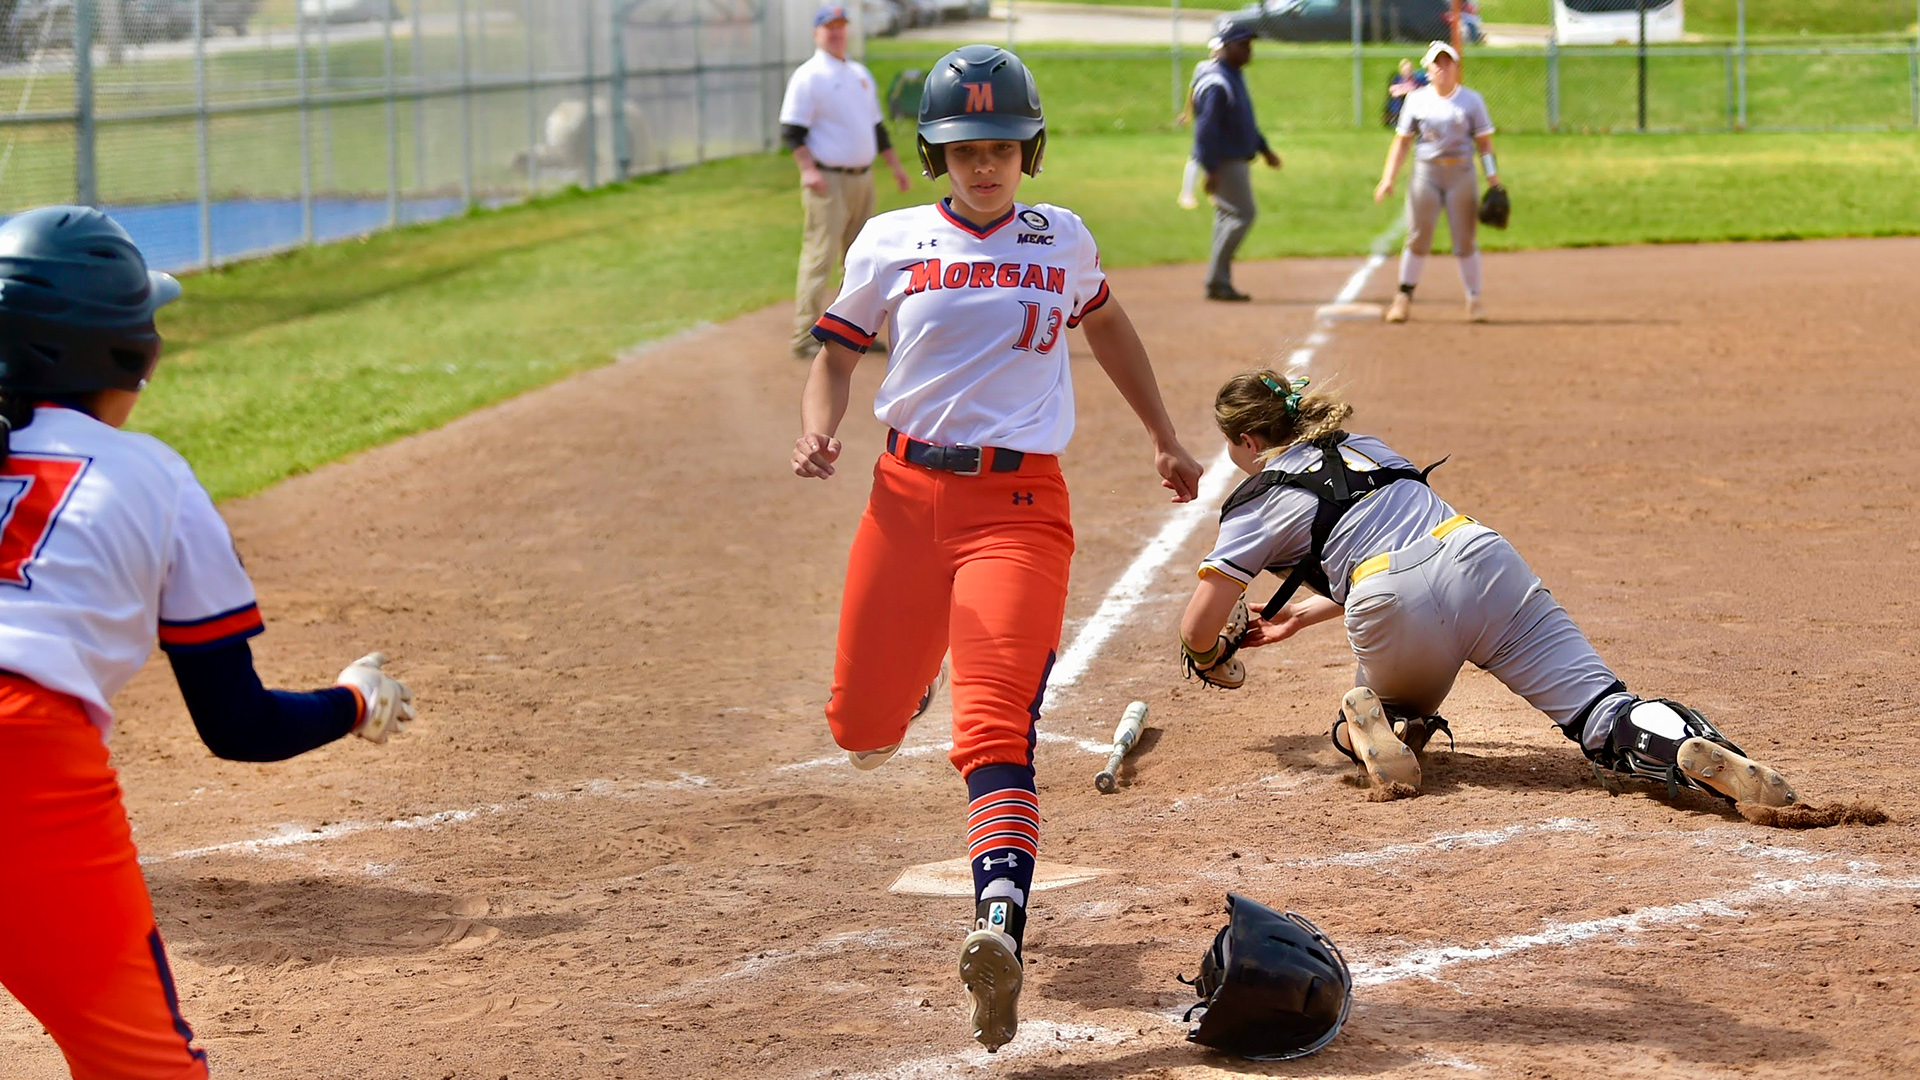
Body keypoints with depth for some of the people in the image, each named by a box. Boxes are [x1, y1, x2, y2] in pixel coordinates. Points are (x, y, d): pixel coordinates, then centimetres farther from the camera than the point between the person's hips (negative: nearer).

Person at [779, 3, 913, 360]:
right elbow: (791, 130, -13)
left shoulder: (860, 73, 16)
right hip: (829, 182, -8)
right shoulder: (808, 76, -8)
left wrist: (894, 165, 17)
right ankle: (805, 338, -9)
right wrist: (808, 169, -25)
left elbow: (876, 126, 24)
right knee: (820, 257, -11)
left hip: (862, 179, 8)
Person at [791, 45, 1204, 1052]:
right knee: (861, 729, 8)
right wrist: (816, 433, -9)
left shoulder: (1062, 241, 8)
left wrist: (1165, 439, 30)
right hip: (907, 495, 2)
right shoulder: (890, 244, 5)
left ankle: (1001, 925, -36)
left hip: (1019, 504, -2)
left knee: (993, 728, -20)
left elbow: (1104, 324, 27)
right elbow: (836, 353, 12)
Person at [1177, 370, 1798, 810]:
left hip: (1395, 613, -4)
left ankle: (1382, 724, -7)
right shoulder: (1365, 447, 33)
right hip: (1480, 558, 4)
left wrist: (1217, 662, 36)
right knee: (1603, 714, -5)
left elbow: (1198, 629, 14)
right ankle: (1689, 747, -36)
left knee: (1403, 706, 28)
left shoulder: (1256, 505, 17)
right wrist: (1301, 615, 52)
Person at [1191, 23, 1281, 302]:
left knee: (1228, 217, 11)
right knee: (1242, 213, -12)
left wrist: (1264, 149, 25)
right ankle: (1216, 281, -8)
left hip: (1236, 161, 10)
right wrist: (1211, 170, -26)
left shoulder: (1235, 78, 14)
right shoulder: (1217, 83, -18)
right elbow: (1206, 129, -23)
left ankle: (1220, 283, 14)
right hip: (1224, 162, -10)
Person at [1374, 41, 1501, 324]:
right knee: (1417, 238, -1)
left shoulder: (1471, 100, 3)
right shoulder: (1417, 99, 5)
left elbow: (1484, 142, 3)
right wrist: (1388, 179, -2)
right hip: (1425, 172, 0)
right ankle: (1404, 297, 8)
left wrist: (1494, 180, -6)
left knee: (1465, 241, 0)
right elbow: (1402, 141, 6)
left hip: (1461, 173, 0)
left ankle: (1474, 299, 7)